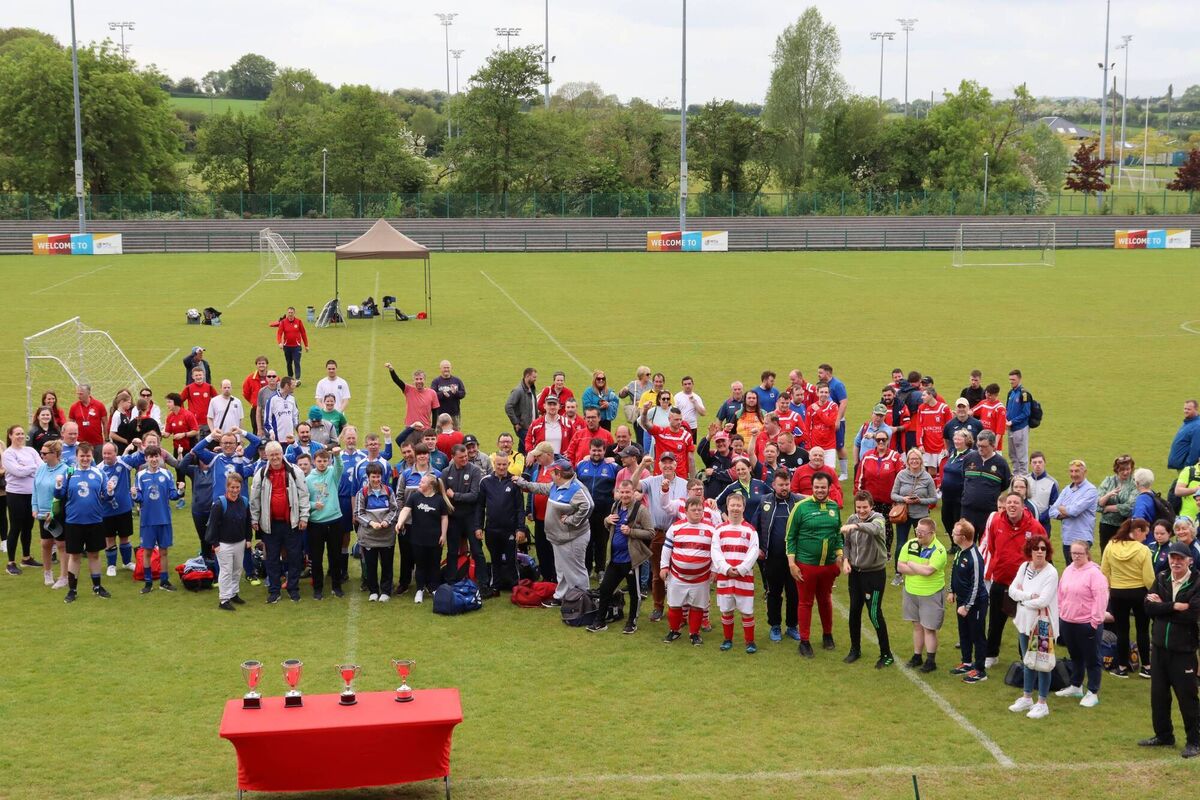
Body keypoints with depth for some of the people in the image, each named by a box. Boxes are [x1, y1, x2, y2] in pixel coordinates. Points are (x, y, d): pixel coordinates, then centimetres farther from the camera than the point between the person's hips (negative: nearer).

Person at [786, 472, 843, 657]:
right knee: (806, 602, 6)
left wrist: (839, 556, 8)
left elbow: (838, 534, 15)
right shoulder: (801, 507, -10)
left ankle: (827, 635, 34)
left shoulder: (834, 507, 3)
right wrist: (792, 563, -9)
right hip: (806, 564, -4)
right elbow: (790, 537, -6)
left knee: (825, 600, 18)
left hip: (829, 564, 4)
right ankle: (804, 641, 15)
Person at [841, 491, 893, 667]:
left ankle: (886, 654, 9)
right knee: (854, 611, 13)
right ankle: (855, 649, 29)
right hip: (855, 572, 6)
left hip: (874, 574, -6)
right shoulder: (852, 520, 1)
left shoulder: (878, 518, -15)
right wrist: (846, 560, -6)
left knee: (874, 613, -4)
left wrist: (855, 526, -57)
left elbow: (874, 529, -40)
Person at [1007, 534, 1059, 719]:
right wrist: (1030, 596, -18)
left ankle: (1042, 704, 13)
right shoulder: (1024, 567, 2)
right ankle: (1027, 698, 33)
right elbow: (1012, 590, -3)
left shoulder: (1051, 573, -17)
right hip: (1025, 622, 6)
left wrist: (1022, 598, -10)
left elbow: (1043, 600, -24)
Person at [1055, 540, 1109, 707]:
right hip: (1067, 622, 7)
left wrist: (1095, 620, -18)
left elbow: (1100, 599, -18)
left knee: (1091, 659, 3)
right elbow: (1061, 594, 16)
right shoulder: (1068, 571, 8)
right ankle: (1075, 686, 35)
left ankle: (1093, 693, 10)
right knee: (1075, 656, 21)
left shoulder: (1094, 573, -15)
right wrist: (1060, 613, 14)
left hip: (1087, 624, -7)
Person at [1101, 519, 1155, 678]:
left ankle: (1122, 667, 17)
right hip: (1139, 593, -2)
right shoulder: (1143, 550, -18)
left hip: (1117, 594, 2)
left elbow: (1104, 573, -2)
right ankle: (1146, 666, 18)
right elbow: (1149, 578, -16)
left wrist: (1108, 589, 11)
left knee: (1121, 630, 12)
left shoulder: (1110, 547, -8)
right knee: (1142, 630, 13)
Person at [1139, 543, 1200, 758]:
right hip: (1160, 646, 5)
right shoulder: (1161, 580, 5)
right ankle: (1164, 735, 28)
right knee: (1158, 693, 13)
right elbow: (1149, 607, -5)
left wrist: (1162, 607, -12)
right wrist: (1174, 606, -18)